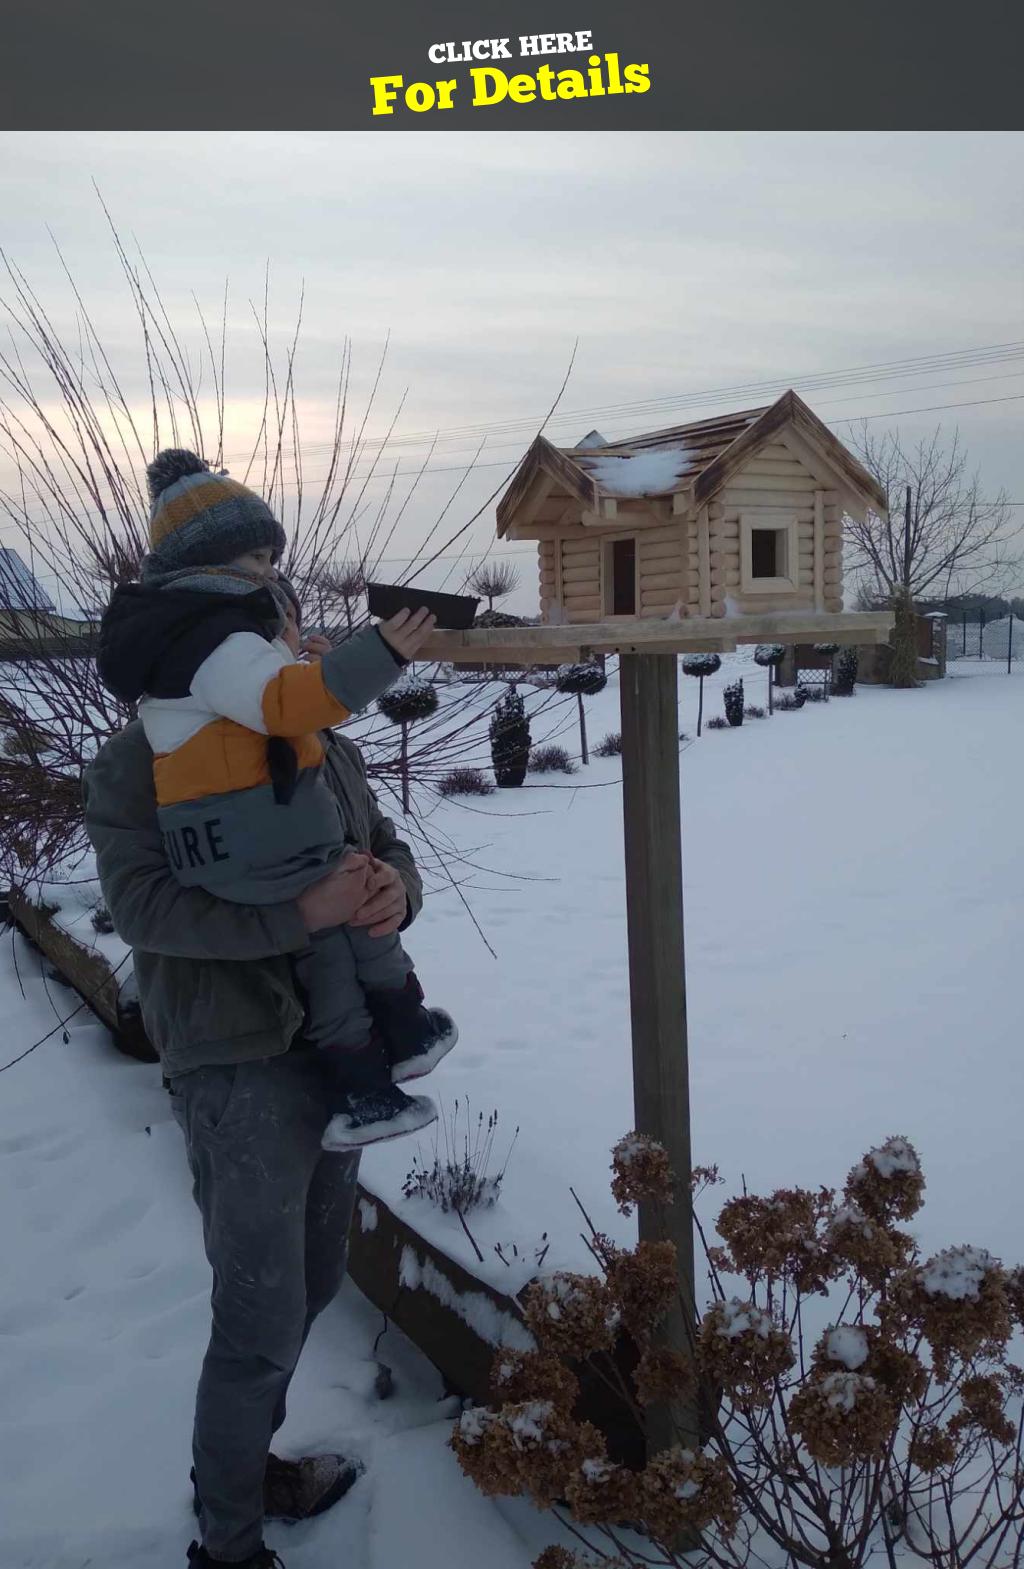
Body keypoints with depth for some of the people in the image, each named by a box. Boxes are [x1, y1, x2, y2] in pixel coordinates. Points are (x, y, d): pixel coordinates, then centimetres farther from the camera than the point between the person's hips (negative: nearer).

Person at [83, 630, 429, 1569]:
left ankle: (248, 1465, 44)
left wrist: (396, 889, -17)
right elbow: (142, 905, -20)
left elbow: (389, 849, 8)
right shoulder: (138, 762, -10)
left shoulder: (328, 749, 7)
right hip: (238, 1069, -6)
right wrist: (298, 912, -31)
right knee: (262, 1321, 2)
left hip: (341, 1052, 7)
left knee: (314, 1284, 20)